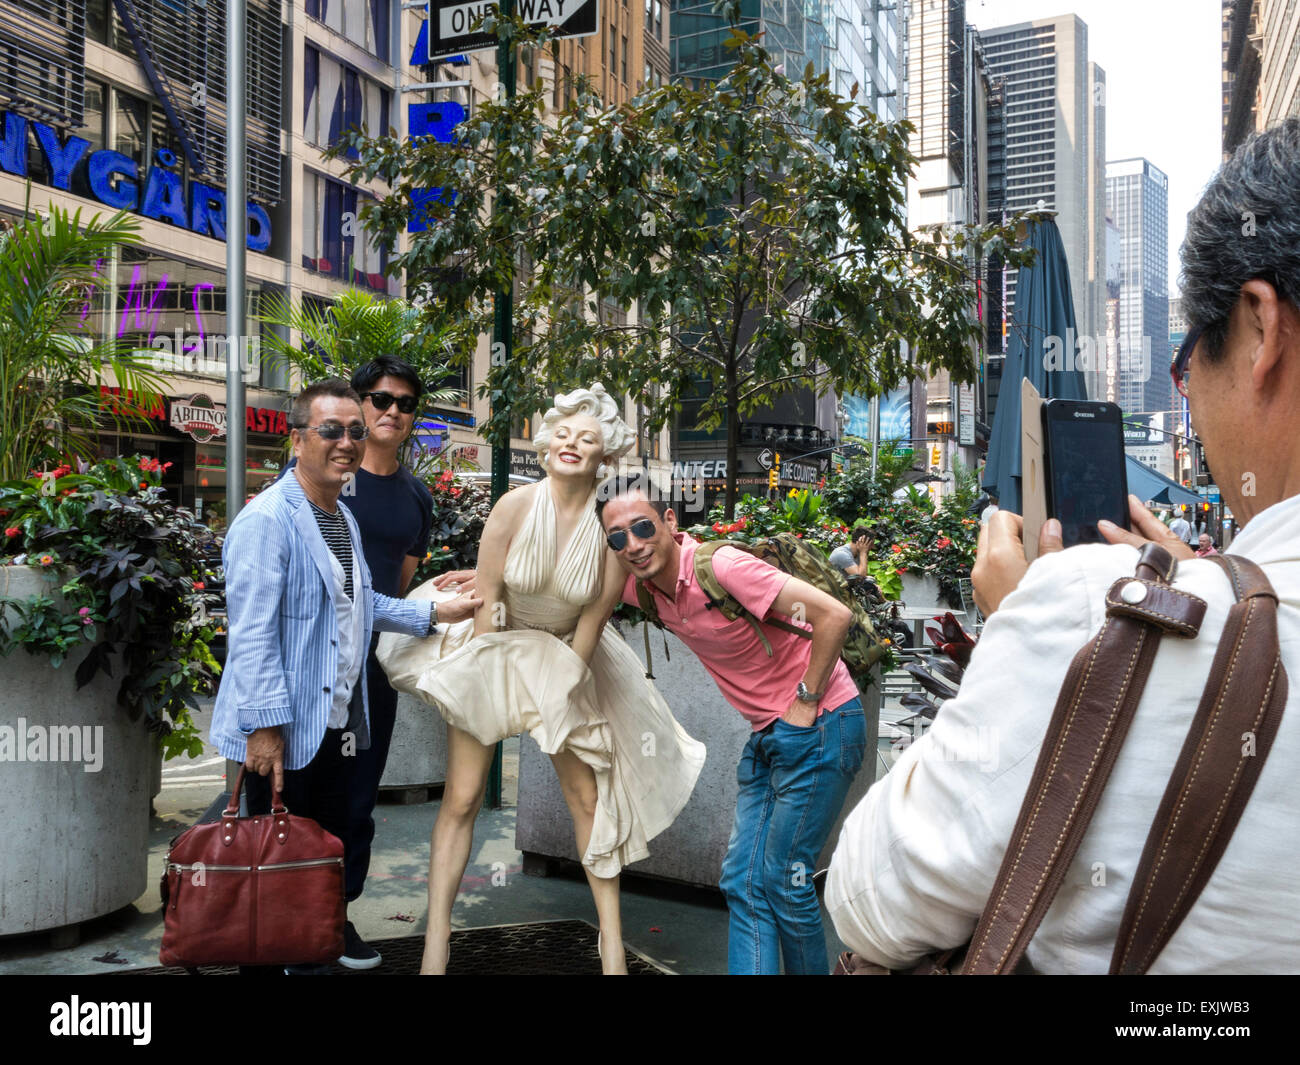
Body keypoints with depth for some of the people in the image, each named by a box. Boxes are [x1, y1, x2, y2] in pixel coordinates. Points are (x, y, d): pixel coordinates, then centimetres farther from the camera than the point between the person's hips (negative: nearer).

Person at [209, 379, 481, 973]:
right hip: (285, 734, -9)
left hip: (338, 726, 9)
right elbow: (251, 632, -20)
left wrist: (436, 613, 15)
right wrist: (264, 725, -22)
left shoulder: (343, 519, 15)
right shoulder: (267, 520, -16)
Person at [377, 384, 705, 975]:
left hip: (567, 659, 2)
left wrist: (561, 682, -6)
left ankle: (612, 944, 15)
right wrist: (489, 671, -11)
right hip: (494, 647, -1)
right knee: (461, 799, -3)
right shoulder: (515, 506, -20)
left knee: (589, 798, 3)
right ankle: (434, 950, 6)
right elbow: (486, 599, -13)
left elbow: (592, 620, -8)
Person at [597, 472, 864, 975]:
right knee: (743, 882, 5)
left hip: (820, 726, -8)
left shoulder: (719, 566, -23)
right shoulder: (643, 582, 1)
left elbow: (834, 615, -26)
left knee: (784, 879, -3)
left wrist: (805, 703, -18)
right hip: (768, 735, 8)